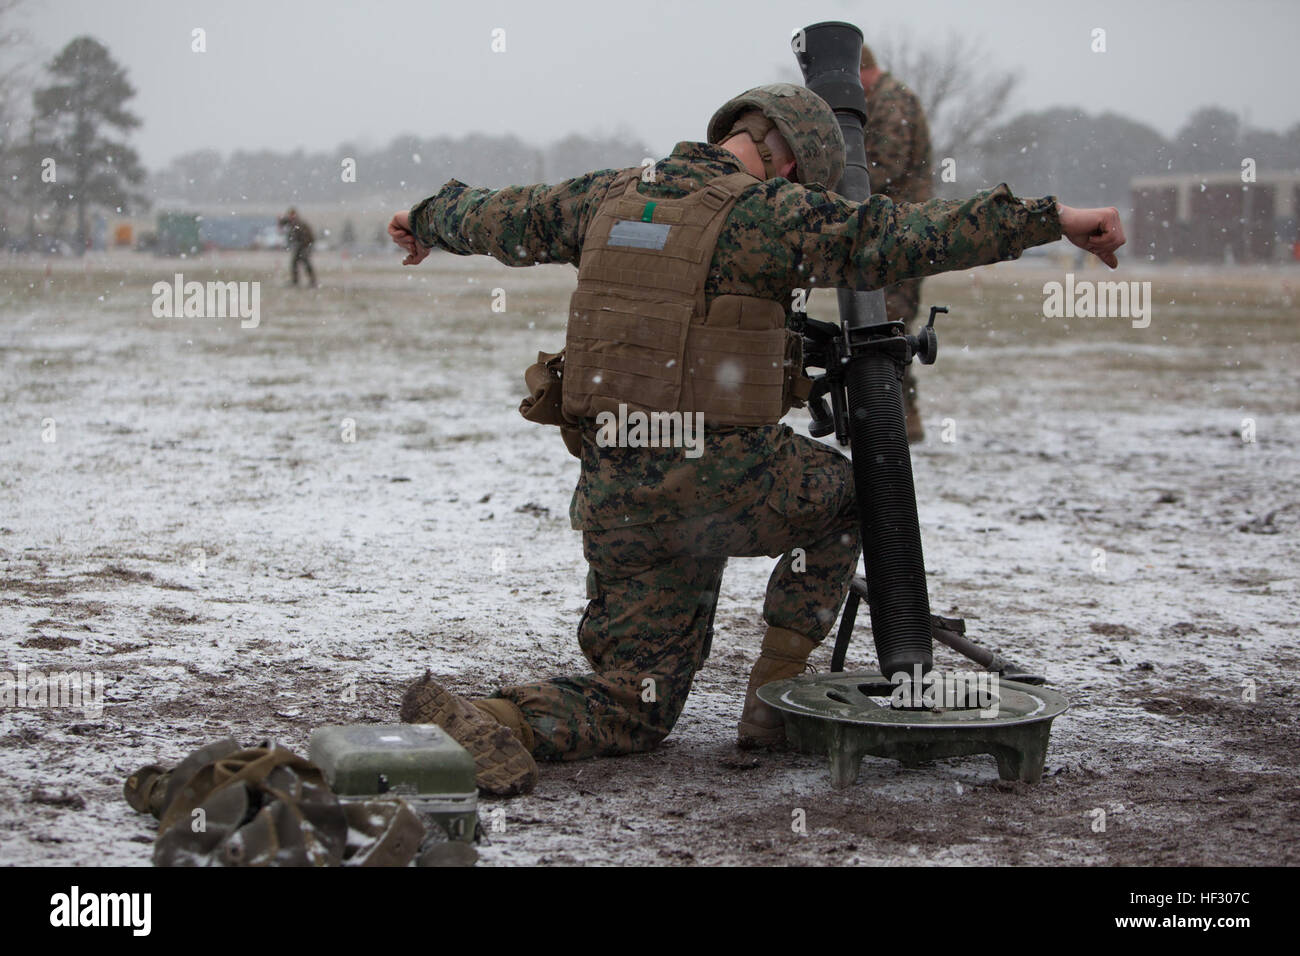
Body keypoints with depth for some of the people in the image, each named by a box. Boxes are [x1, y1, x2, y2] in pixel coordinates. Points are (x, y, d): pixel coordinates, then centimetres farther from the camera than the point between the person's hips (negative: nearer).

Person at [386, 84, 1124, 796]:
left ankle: (485, 721, -12)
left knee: (635, 706, 17)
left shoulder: (606, 196, 10)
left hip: (615, 494, 6)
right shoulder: (764, 212, -8)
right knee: (845, 494, 27)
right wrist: (1053, 218, -17)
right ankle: (777, 693, 18)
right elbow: (898, 239, -18)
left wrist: (428, 218, 48)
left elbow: (497, 218, 27)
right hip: (720, 481, -6)